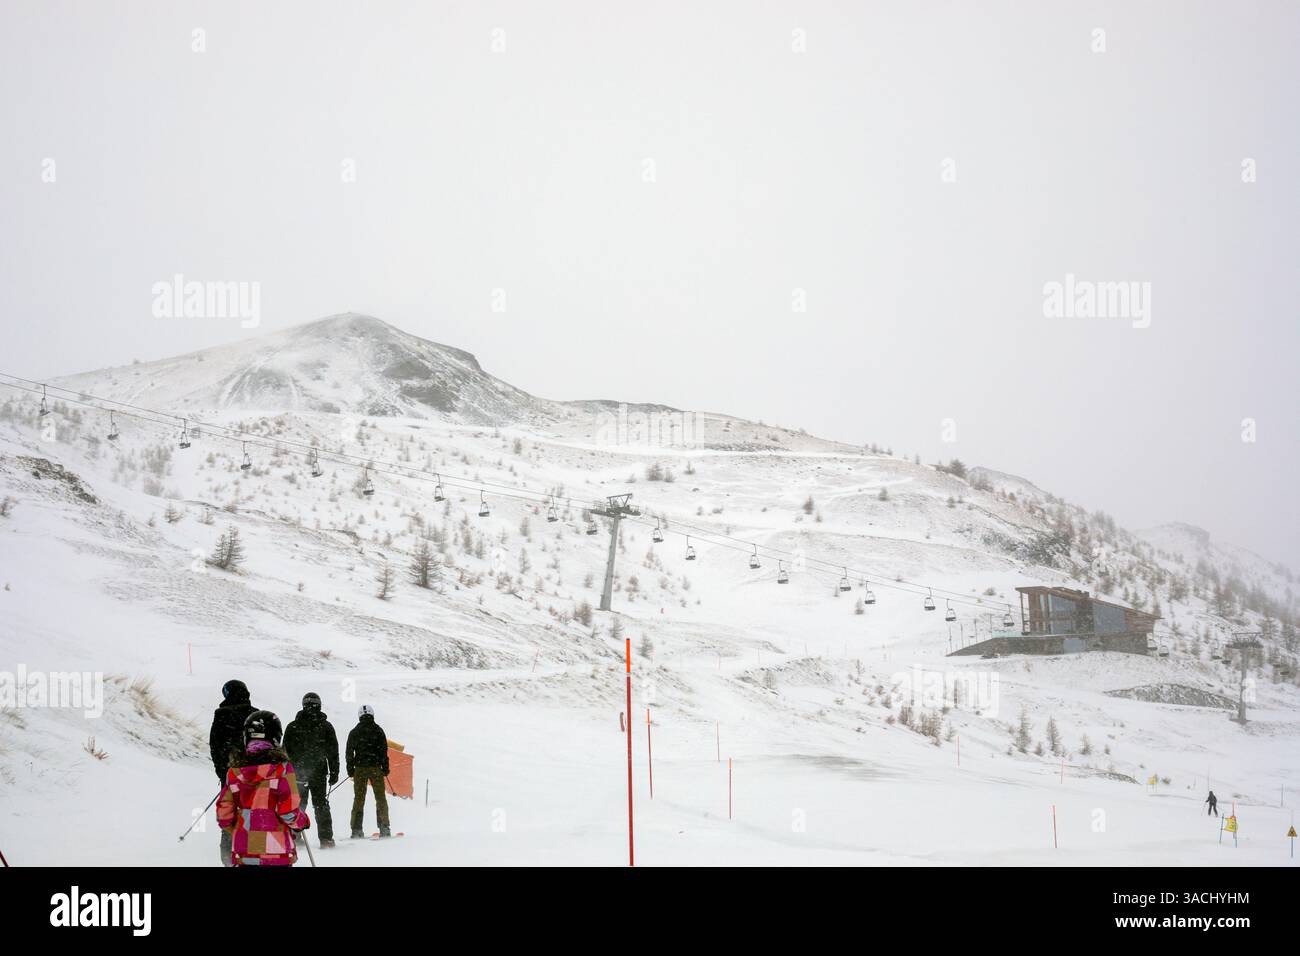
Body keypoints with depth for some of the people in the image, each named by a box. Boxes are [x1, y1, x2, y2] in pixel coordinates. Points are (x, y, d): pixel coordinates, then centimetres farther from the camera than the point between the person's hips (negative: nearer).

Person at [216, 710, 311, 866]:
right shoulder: (281, 768, -8)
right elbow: (289, 811, -12)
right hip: (276, 851, -3)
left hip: (243, 852, 3)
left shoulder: (235, 771, 3)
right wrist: (302, 822, 9)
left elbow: (223, 814, 5)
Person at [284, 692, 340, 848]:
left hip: (297, 772, 0)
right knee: (321, 805, 3)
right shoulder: (326, 726, 0)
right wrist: (334, 773, 5)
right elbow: (333, 752, 1)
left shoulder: (292, 726, 2)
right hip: (319, 772, 0)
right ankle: (326, 838, -3)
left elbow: (285, 752, 4)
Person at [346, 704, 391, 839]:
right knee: (381, 798, 4)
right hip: (375, 767, -1)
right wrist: (385, 768, 4)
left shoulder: (354, 732, 4)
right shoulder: (378, 731, 0)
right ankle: (384, 829, -1)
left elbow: (349, 752, 4)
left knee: (358, 798, 4)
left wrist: (350, 770, 9)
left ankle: (356, 829, -1)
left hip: (359, 769, 1)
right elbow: (384, 751, -1)